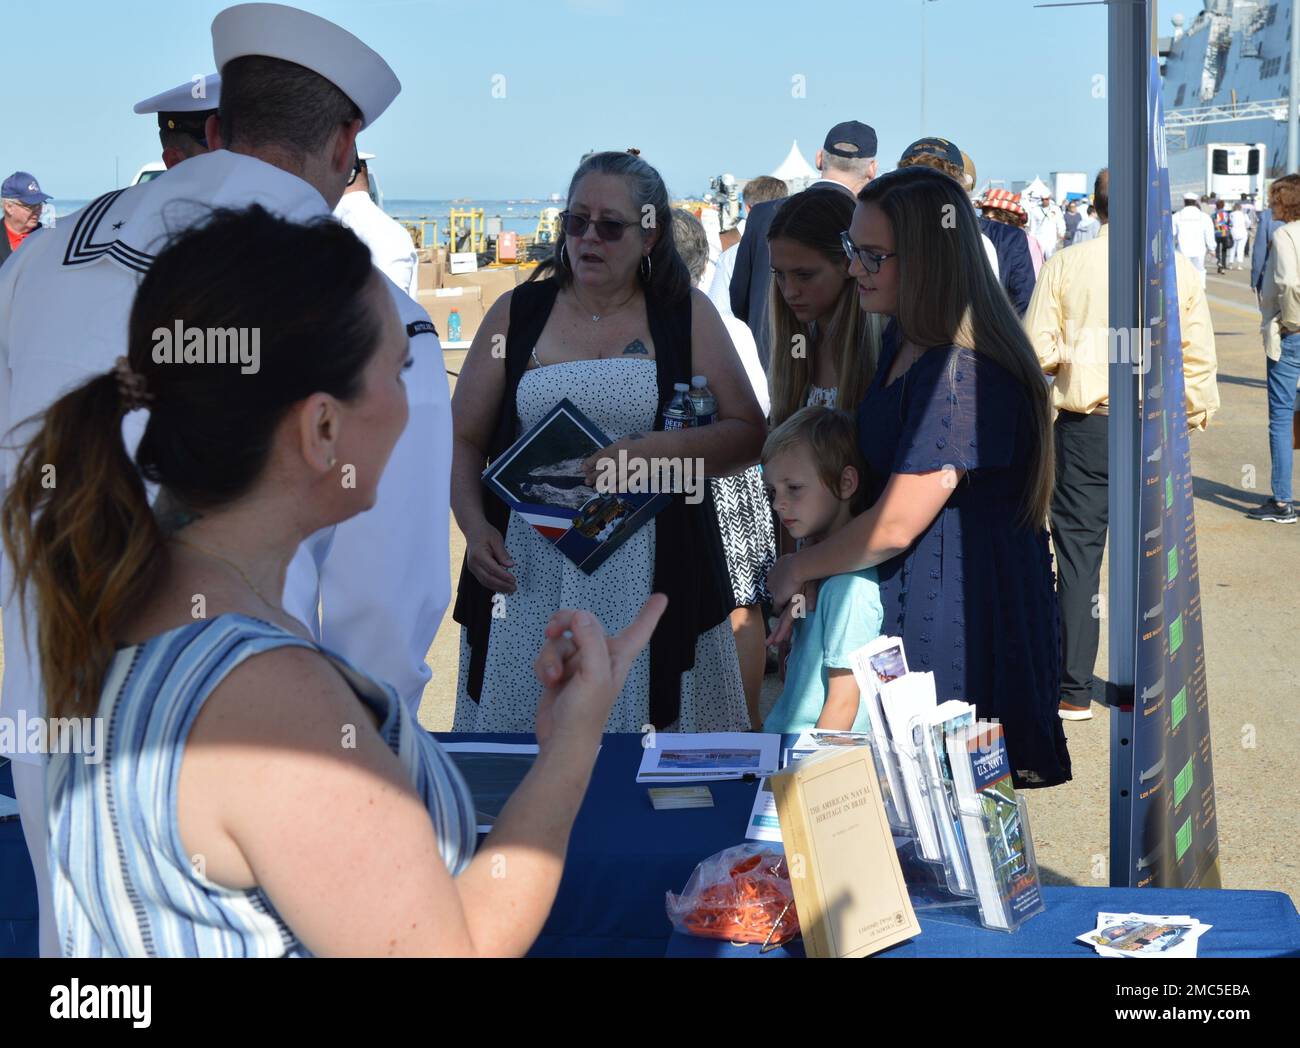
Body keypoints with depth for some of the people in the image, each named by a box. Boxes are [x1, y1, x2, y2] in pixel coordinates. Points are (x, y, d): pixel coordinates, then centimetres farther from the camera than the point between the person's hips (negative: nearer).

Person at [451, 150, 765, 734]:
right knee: (519, 754, 3)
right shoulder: (517, 314, 10)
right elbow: (464, 439, 10)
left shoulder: (687, 316, 7)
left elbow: (749, 436, 2)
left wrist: (660, 451, -15)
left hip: (651, 572, -1)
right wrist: (475, 528, -7)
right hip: (529, 570, 1)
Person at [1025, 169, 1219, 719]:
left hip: (1084, 426, -1)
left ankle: (1074, 691, 9)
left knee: (1078, 552, 7)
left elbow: (1038, 352, -6)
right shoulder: (1179, 268, -1)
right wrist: (1195, 416, 14)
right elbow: (1198, 358, 1)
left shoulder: (1064, 265, -5)